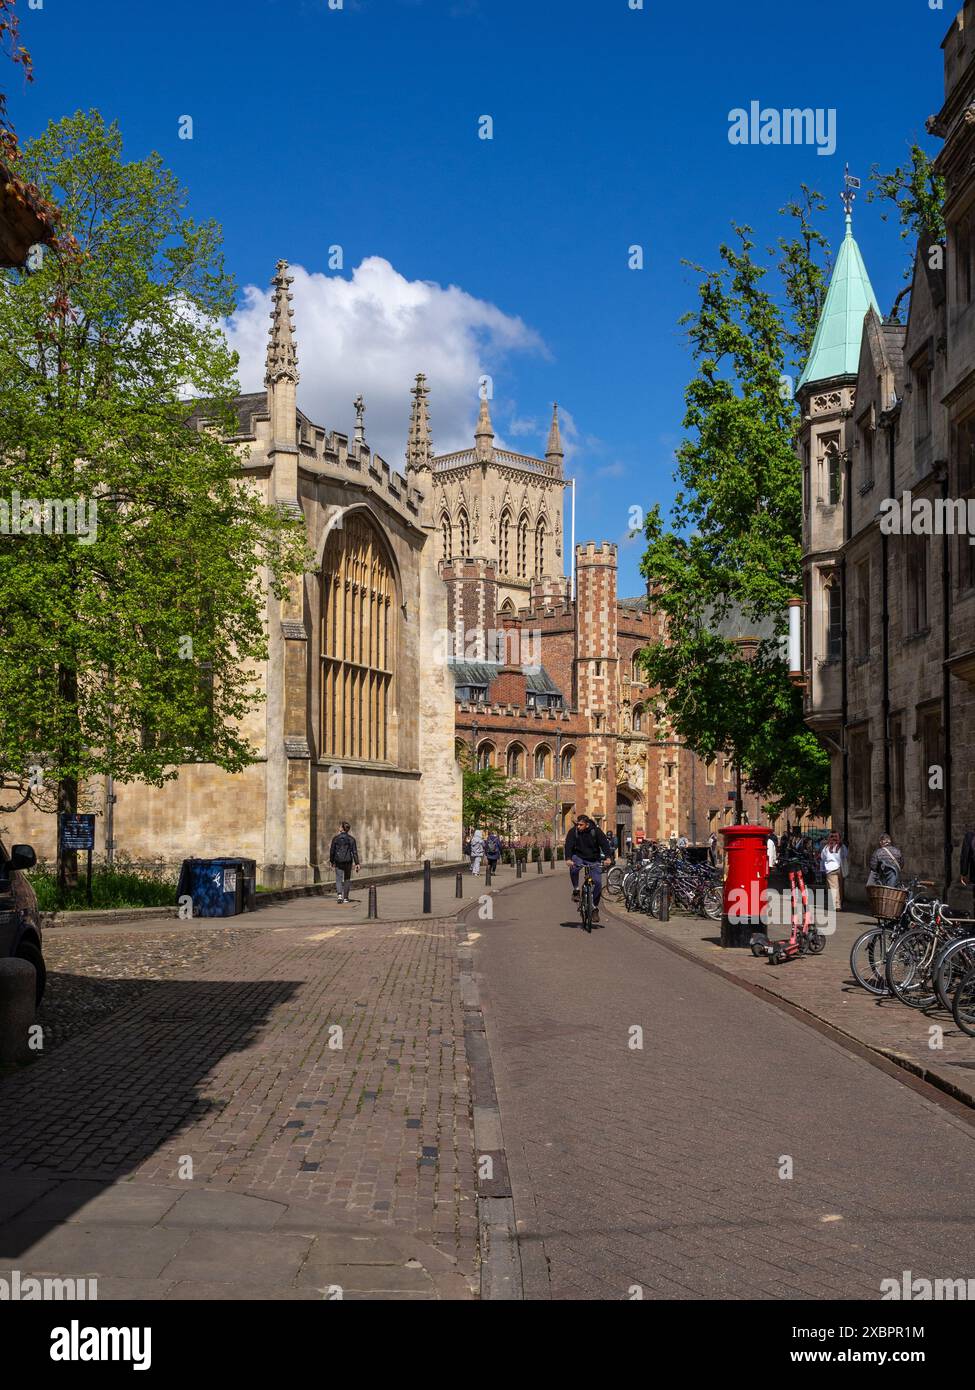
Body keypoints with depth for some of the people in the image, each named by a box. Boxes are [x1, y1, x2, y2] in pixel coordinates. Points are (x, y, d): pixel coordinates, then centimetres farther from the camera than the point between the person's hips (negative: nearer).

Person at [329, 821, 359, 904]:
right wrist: (357, 863, -5)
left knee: (338, 878, 0)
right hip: (348, 861, 1)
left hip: (338, 862, -1)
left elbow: (332, 851, 3)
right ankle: (345, 897, 17)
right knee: (347, 879, 13)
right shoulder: (351, 839, -2)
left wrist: (331, 861, 15)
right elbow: (355, 852, -6)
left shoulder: (336, 838, -2)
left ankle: (339, 894, -23)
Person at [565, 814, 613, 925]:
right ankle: (576, 890, -14)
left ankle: (595, 908, 5)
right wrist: (568, 859, -40)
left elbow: (604, 844, -19)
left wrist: (608, 857, -36)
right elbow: (568, 845, -22)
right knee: (573, 868, -35)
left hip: (594, 860, 0)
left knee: (598, 882, -11)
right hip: (579, 857, 0)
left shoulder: (596, 831, -13)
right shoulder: (573, 832, -13)